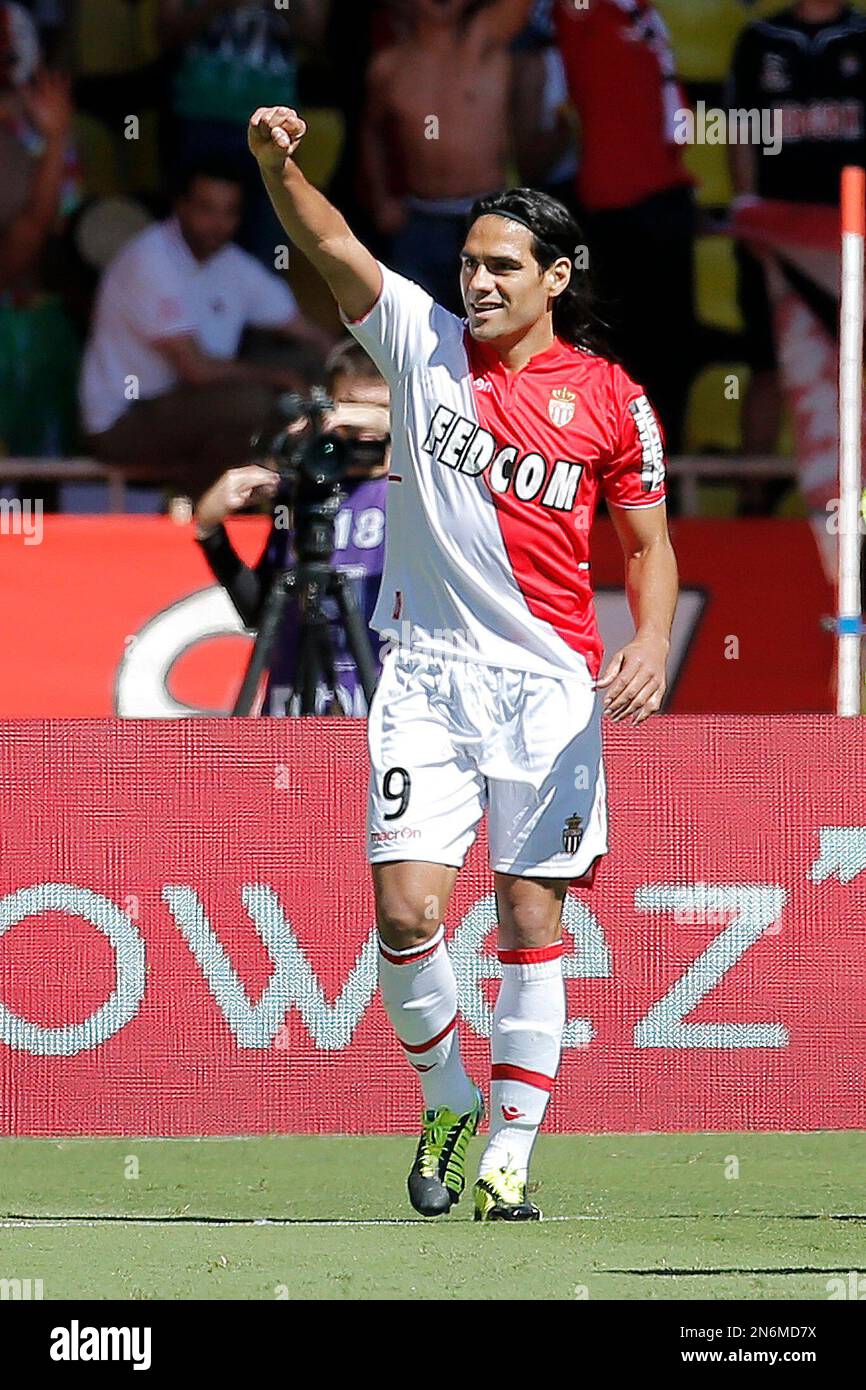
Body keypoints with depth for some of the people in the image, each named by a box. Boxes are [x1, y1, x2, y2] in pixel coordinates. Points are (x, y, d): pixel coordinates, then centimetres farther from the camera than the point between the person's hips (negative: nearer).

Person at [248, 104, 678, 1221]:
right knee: (407, 910, -9)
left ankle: (510, 1151, 7)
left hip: (550, 684, -1)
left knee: (532, 921, 0)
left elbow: (649, 544, 8)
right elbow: (331, 245, -8)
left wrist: (652, 643, -10)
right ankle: (447, 1099, 14)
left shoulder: (611, 400, 2)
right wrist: (277, 164, -26)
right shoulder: (423, 343, 4)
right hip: (427, 676, 1)